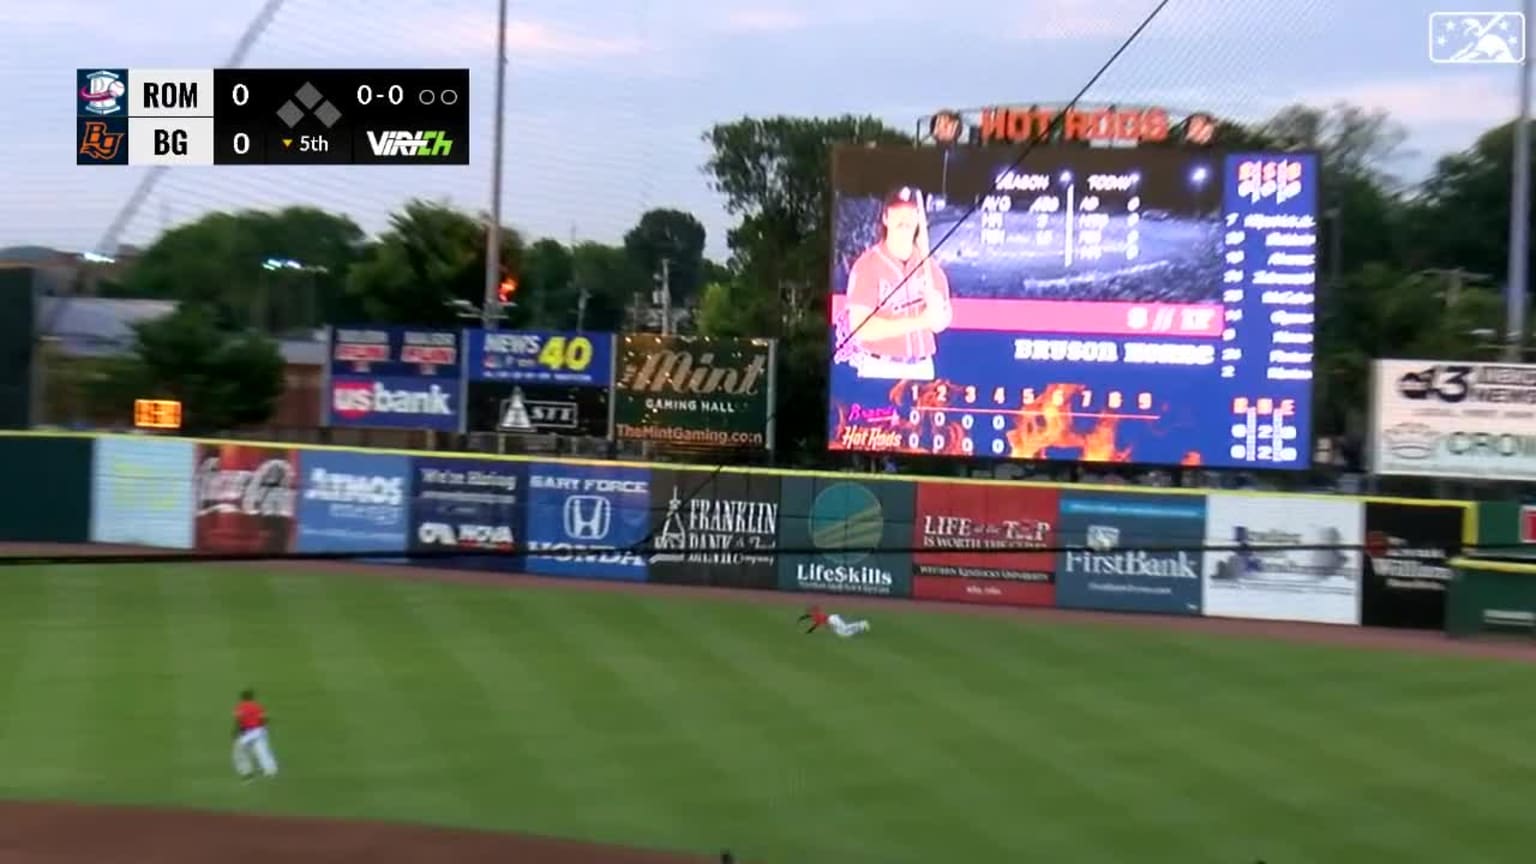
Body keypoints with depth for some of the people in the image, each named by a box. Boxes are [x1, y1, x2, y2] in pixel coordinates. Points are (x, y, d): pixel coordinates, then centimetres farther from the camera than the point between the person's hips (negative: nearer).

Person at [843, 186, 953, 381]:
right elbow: (861, 328, -16)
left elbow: (940, 322, 5)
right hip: (880, 370, -4)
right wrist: (919, 321, -20)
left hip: (922, 369, 4)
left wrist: (935, 311, -19)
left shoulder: (928, 265, 6)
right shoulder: (868, 266, -8)